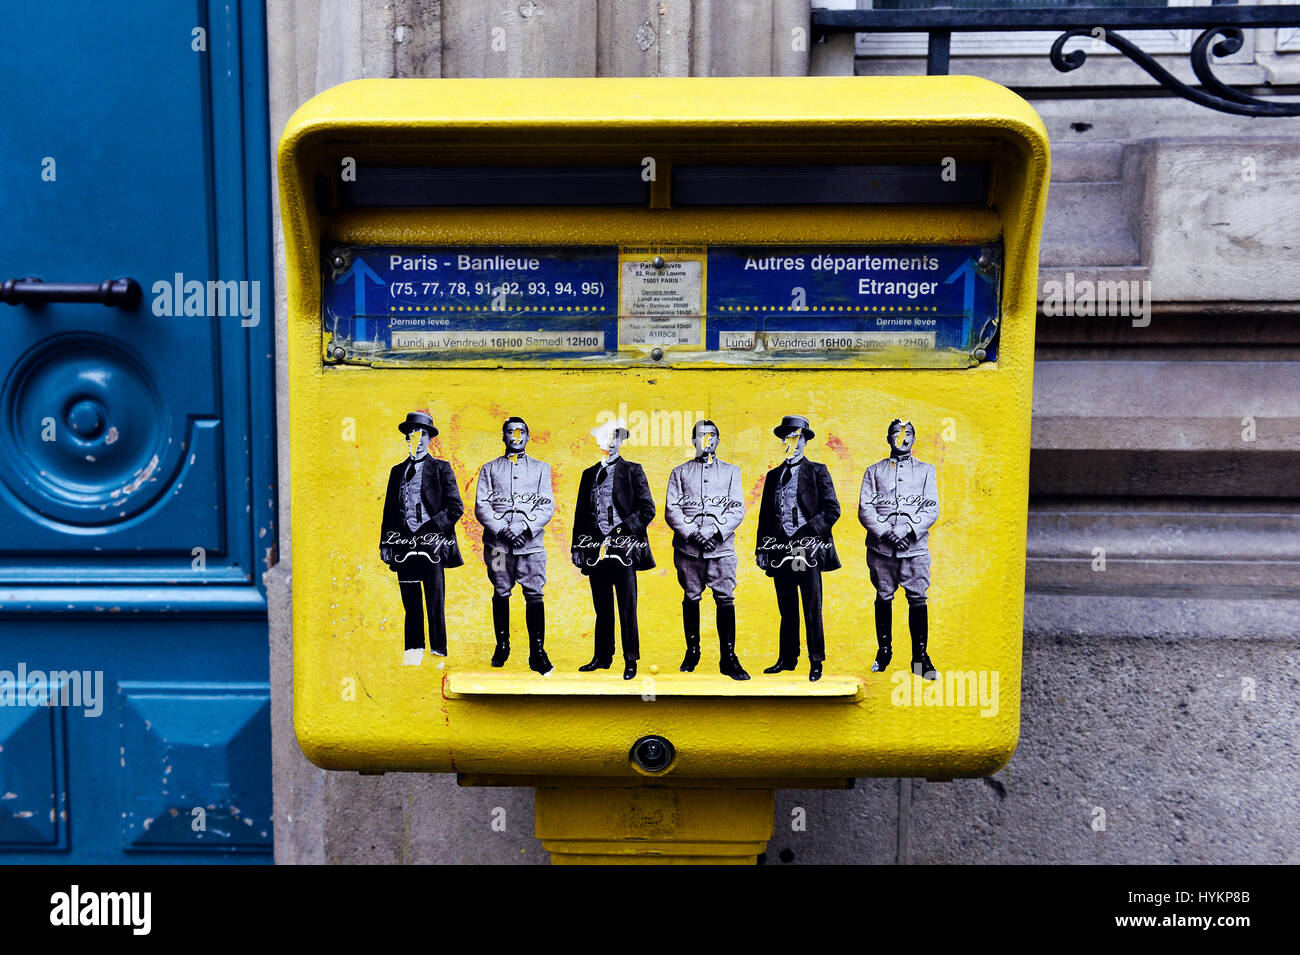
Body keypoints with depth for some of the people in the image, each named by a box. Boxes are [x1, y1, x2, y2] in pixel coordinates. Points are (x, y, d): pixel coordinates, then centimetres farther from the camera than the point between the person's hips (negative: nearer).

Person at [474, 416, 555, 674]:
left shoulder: (541, 468, 14)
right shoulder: (489, 468, 13)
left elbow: (547, 506, 5)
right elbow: (481, 506, 4)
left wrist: (525, 527, -11)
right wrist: (503, 529, -10)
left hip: (531, 542, -1)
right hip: (498, 543, 1)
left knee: (534, 595, -6)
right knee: (501, 594, 6)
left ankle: (537, 652, -4)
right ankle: (502, 646, 21)